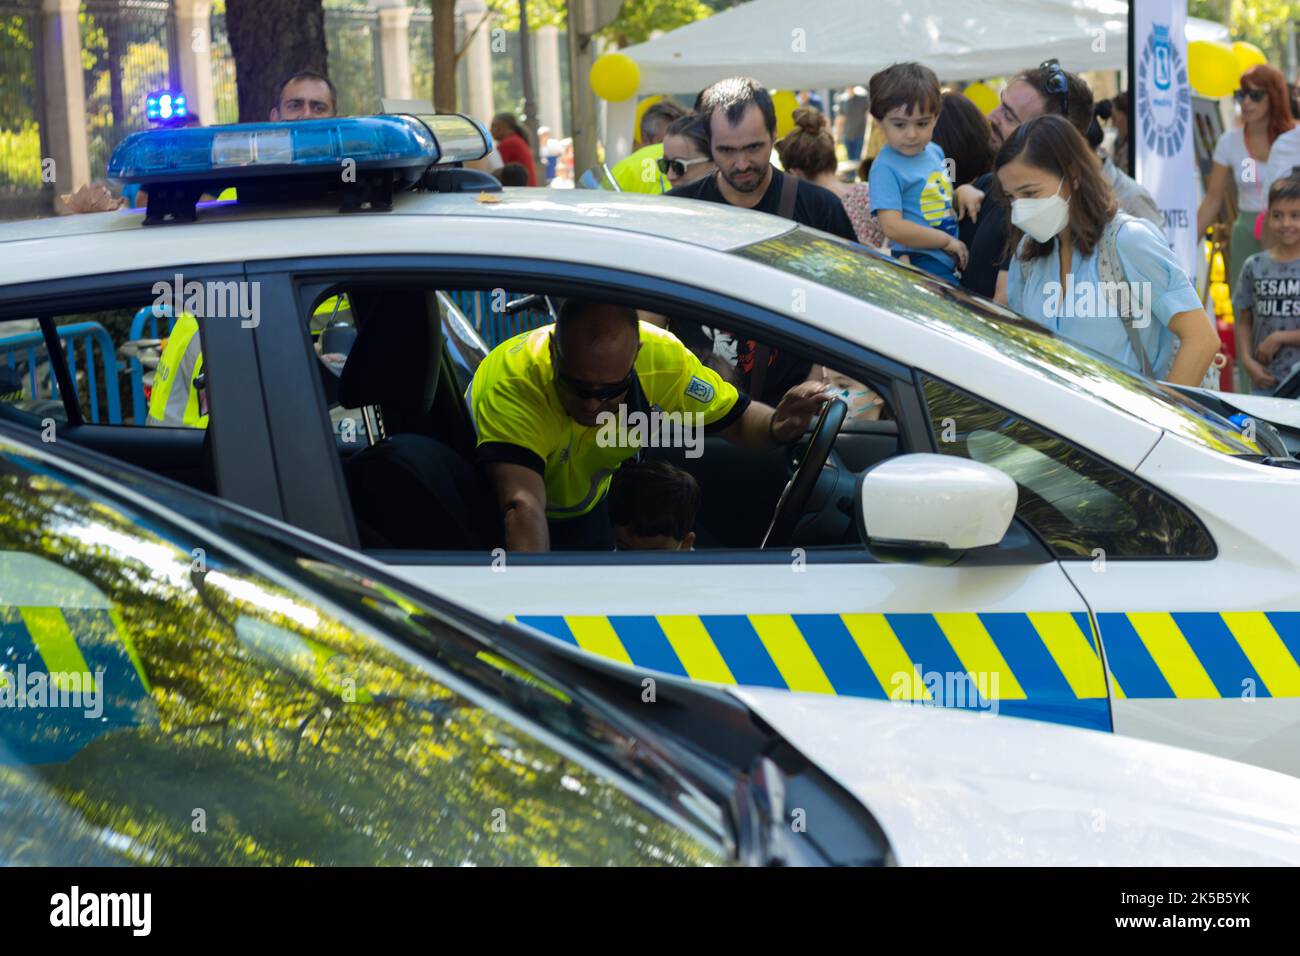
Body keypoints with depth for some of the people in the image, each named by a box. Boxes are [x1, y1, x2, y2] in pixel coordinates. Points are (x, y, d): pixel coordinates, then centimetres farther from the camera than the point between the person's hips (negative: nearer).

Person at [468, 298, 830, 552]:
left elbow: (737, 419, -14)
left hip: (585, 507, 4)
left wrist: (777, 427, -38)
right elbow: (523, 506, -55)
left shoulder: (662, 357, -29)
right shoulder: (512, 382, -44)